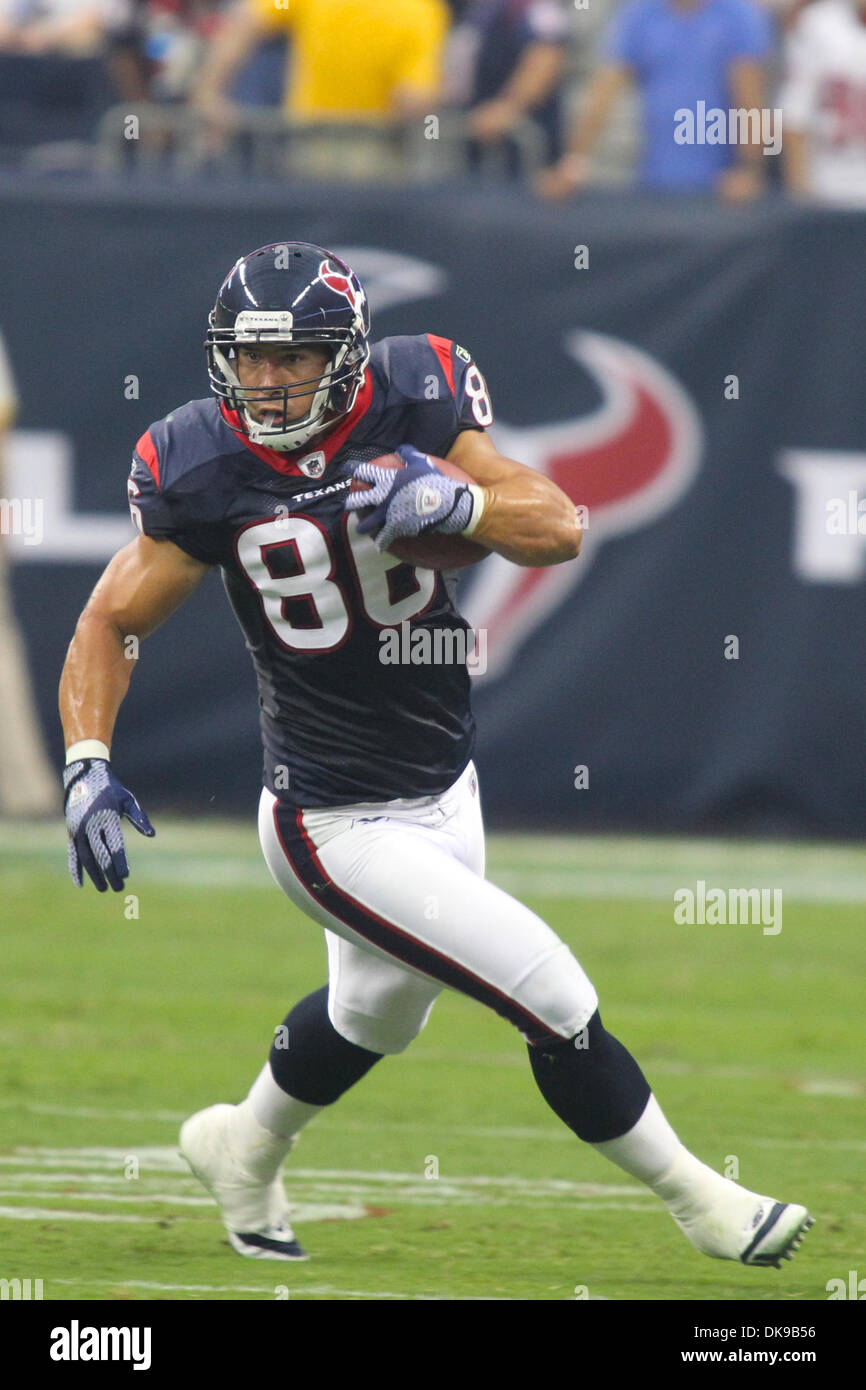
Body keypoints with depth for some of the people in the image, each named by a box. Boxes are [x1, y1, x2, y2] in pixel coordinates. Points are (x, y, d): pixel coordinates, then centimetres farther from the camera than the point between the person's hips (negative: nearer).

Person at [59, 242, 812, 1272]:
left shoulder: (413, 407, -13)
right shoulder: (206, 473, -19)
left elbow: (559, 530, -15)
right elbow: (111, 623, -8)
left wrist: (456, 501, -35)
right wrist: (88, 764, -22)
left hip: (443, 788, 5)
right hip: (335, 828, -5)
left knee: (378, 1012, 31)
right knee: (557, 1003, -8)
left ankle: (243, 1149, 59)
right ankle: (695, 1200, 14)